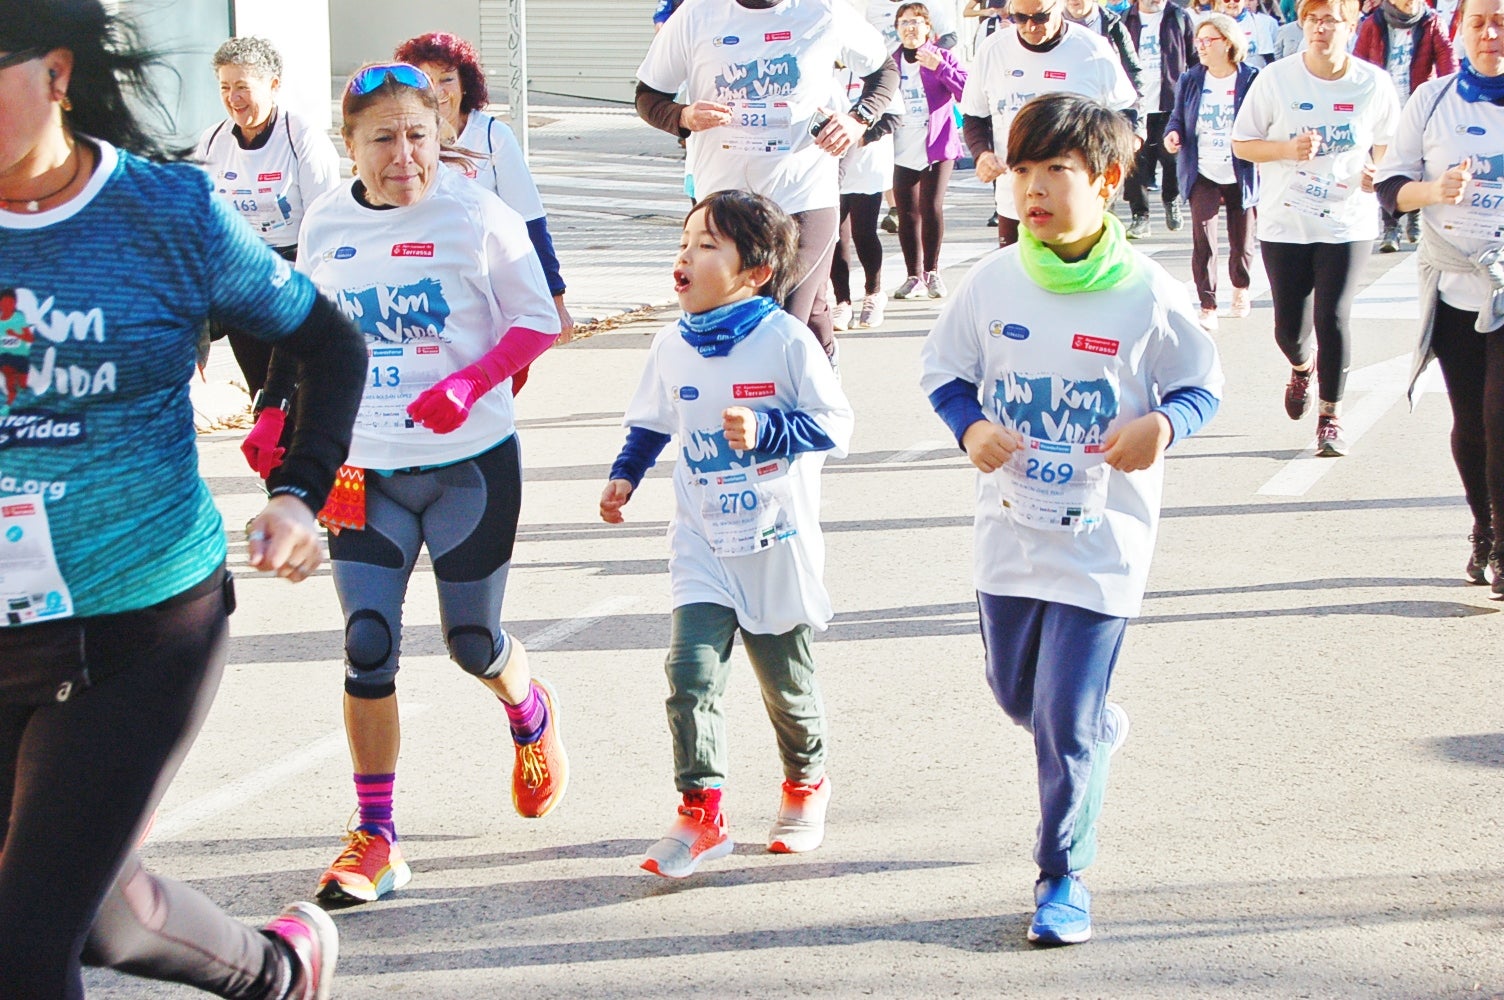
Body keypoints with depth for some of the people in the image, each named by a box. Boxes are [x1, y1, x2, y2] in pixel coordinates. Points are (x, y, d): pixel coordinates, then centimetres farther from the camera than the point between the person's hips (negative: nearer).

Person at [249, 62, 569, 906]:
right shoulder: (326, 225, 2)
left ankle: (531, 717, 45)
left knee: (473, 641, 7)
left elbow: (539, 320, -4)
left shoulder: (477, 215, -9)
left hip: (471, 463, -2)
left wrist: (472, 380, -20)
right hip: (366, 471, 3)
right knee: (368, 646, -6)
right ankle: (375, 842, 3)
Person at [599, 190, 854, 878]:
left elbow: (834, 424, -14)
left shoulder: (786, 342, -13)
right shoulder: (672, 346, 1)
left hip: (779, 549, -3)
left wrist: (764, 430, -26)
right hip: (703, 547, 3)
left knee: (786, 681, 11)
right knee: (691, 671, -13)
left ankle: (806, 783, 37)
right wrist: (624, 475, 5)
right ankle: (700, 810, -8)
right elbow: (650, 421, 18)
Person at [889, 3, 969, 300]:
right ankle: (914, 276, 9)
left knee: (931, 207, -11)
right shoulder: (890, 63, 9)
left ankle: (932, 272, 3)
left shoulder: (941, 57, 2)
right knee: (907, 214, 1)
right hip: (902, 151, 3)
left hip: (937, 147, -2)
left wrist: (941, 68, -18)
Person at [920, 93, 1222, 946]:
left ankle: (1065, 875, 11)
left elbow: (1204, 386, -1)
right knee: (1018, 695, 19)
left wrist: (1164, 424, -22)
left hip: (1103, 536, -4)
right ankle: (1102, 728, 52)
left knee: (1067, 721, -5)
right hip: (1009, 527, 4)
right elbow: (946, 372, 9)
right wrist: (970, 426, -12)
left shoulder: (1149, 293, -11)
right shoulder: (994, 281, -3)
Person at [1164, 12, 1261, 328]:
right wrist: (1172, 134, -9)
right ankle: (1208, 306, -3)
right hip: (1202, 175, 1)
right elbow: (1178, 118, 12)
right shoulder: (1190, 81, 3)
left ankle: (1241, 288, 41)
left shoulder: (1251, 80, -6)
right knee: (1203, 241, -10)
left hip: (1241, 176, -1)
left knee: (1242, 241, 13)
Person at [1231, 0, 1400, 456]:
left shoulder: (1374, 85, -2)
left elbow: (1388, 146, 11)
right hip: (1284, 223, 1)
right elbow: (1241, 144, 2)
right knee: (1289, 327, 5)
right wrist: (1288, 149, -16)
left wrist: (1379, 172, -11)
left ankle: (1331, 416, 7)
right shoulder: (1276, 79, -3)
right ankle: (1302, 367, 43)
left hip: (1348, 223, -1)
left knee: (1333, 318, -12)